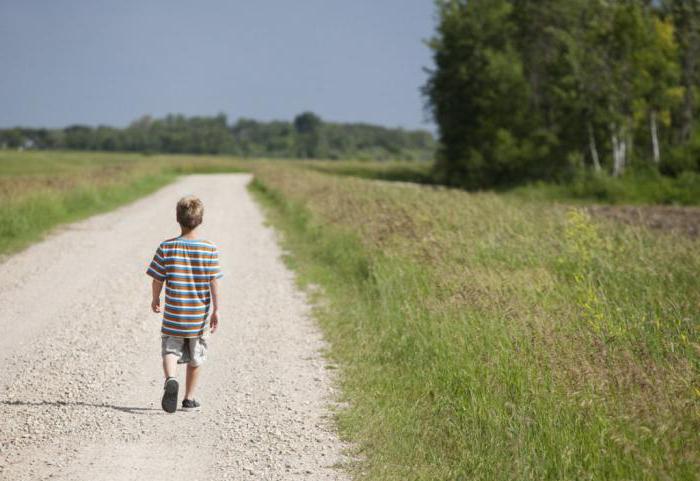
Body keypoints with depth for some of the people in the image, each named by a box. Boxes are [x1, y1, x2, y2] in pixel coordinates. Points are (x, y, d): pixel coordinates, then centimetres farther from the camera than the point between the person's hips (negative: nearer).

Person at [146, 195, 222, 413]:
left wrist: (155, 300, 16)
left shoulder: (166, 247, -7)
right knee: (195, 357, 15)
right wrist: (216, 310, -1)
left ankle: (171, 380, -24)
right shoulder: (210, 249, -8)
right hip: (199, 317, 1)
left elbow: (158, 279, -1)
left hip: (173, 315, -1)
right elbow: (214, 282, -8)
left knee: (170, 351, 5)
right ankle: (189, 399, 22)